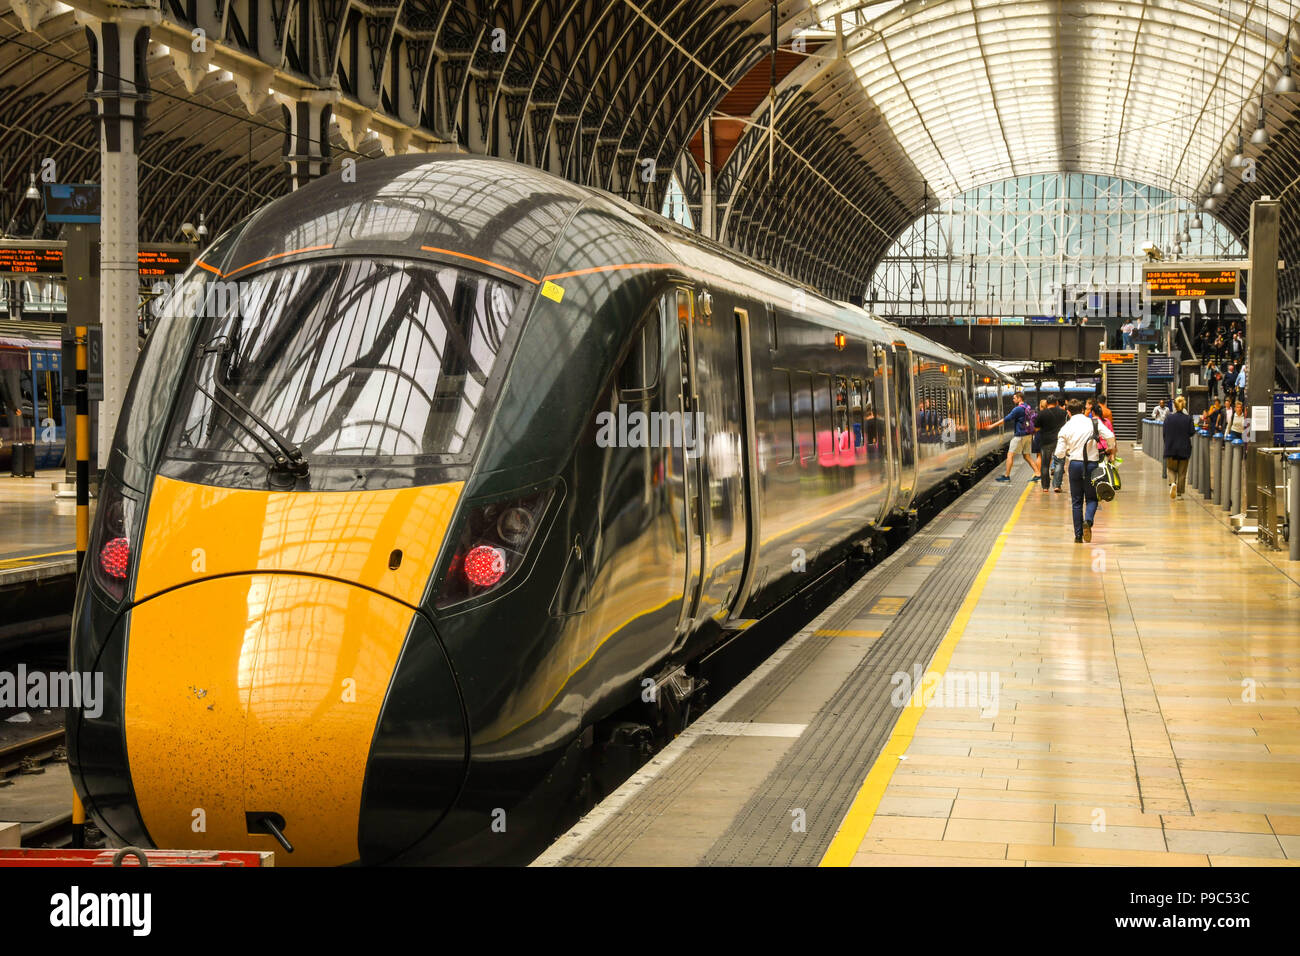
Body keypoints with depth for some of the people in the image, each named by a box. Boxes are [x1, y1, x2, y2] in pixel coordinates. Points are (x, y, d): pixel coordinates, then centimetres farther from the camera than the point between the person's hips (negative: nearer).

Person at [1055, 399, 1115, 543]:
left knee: (1076, 501, 9)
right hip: (1092, 464, 0)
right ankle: (1088, 521, -19)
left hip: (1075, 464, 0)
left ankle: (1078, 535, 8)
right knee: (1092, 498, 11)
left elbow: (1059, 453, -3)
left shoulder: (1066, 427, 1)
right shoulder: (1094, 423, 0)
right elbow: (1110, 437, -10)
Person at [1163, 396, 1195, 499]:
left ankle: (1173, 483, -15)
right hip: (1184, 448, 0)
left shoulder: (1168, 417, -6)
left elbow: (1165, 433, -2)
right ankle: (1179, 493, 12)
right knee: (1182, 472, 10)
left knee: (1171, 468, 14)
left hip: (1171, 448, 0)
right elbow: (1191, 432, -7)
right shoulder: (1188, 418, -9)